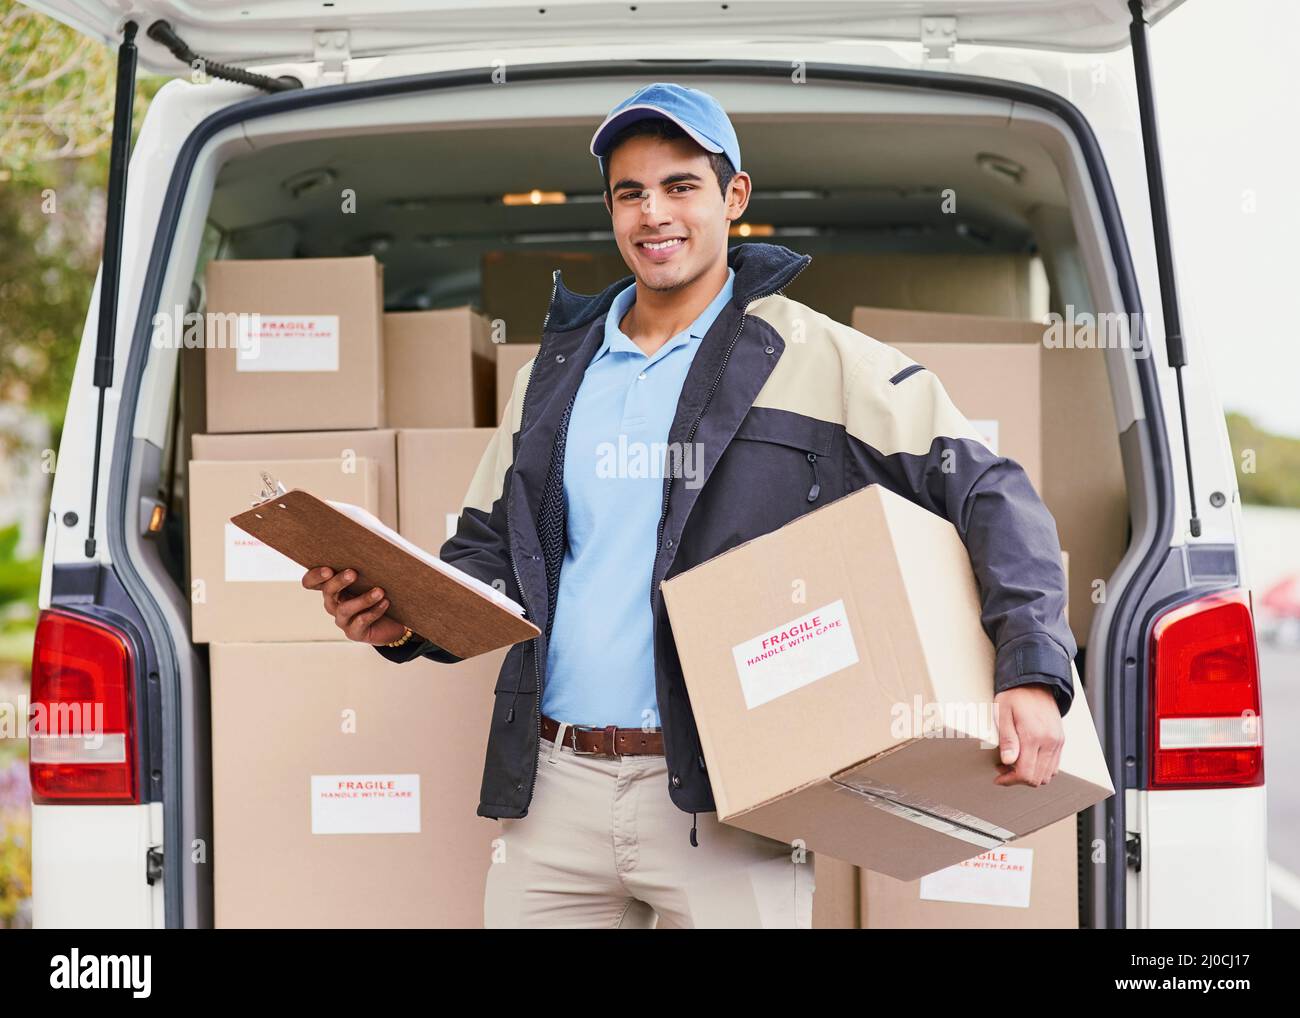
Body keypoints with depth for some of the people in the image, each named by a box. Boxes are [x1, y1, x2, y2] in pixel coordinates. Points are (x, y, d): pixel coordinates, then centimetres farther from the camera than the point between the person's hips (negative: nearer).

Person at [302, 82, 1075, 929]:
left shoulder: (817, 359, -1)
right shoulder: (556, 372, 16)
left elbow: (990, 494, -5)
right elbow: (488, 552, 20)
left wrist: (1033, 675, -17)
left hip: (725, 803, -4)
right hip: (555, 789, 5)